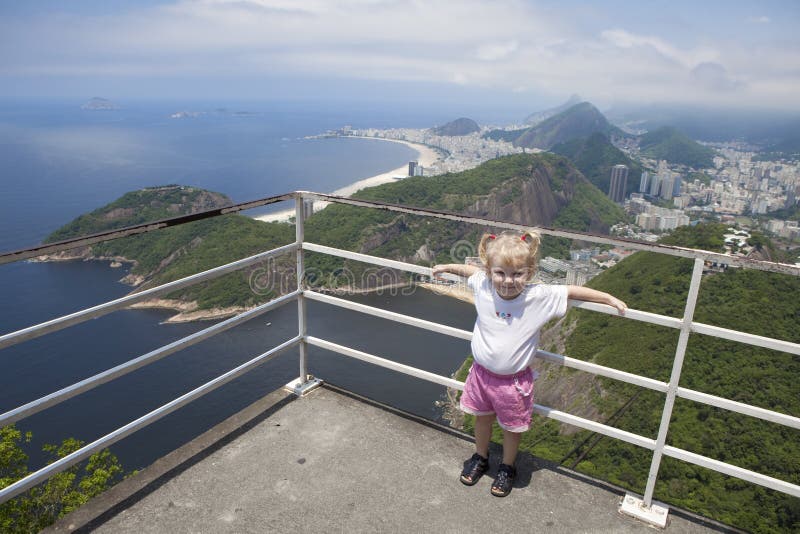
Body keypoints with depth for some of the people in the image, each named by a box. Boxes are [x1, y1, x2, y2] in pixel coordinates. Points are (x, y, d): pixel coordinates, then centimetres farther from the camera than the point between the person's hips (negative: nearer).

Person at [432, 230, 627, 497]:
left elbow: (573, 291, -13)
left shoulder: (540, 296, -22)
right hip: (482, 372, 2)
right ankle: (480, 458, 51)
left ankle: (507, 467, 46)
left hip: (513, 380, -2)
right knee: (482, 418, 24)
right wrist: (447, 267, 17)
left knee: (512, 427, 18)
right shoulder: (483, 285, -16)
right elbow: (470, 270, 5)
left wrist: (610, 299, -10)